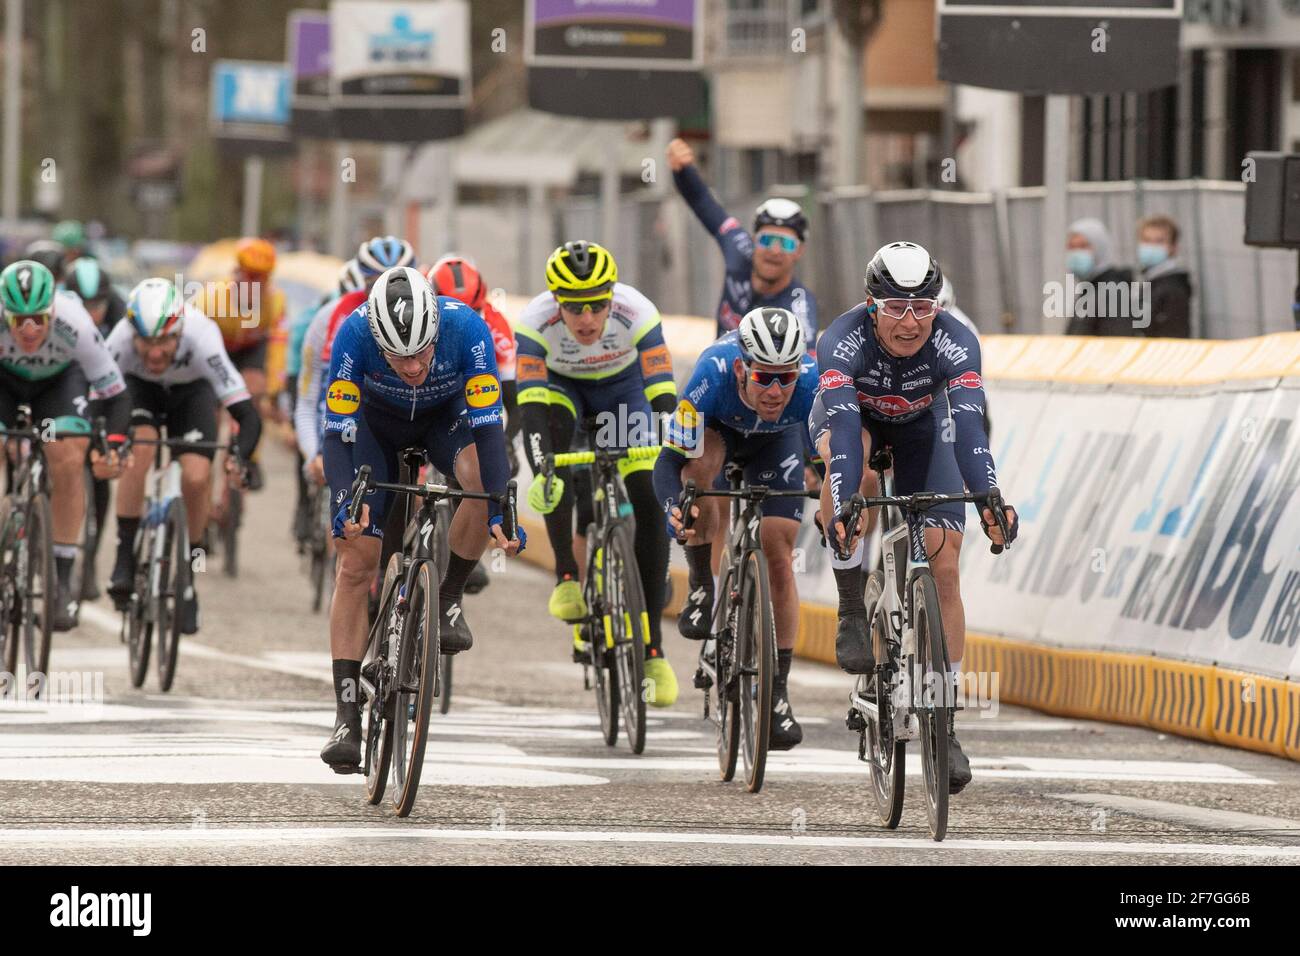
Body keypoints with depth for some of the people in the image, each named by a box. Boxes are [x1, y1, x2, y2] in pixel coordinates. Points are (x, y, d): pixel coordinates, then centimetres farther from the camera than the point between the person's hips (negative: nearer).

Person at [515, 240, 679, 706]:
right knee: (551, 439, -35)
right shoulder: (535, 322, -36)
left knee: (649, 501, -13)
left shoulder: (637, 314, -36)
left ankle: (653, 650, -7)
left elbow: (663, 396, -41)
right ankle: (566, 576, -23)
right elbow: (532, 405, -43)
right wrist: (541, 472, -58)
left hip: (622, 386, 0)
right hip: (561, 385, 0)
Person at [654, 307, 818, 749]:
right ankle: (702, 588, -14)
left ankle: (777, 692, 1)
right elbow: (669, 462, -38)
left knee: (779, 557, -9)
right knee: (699, 464, -36)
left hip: (776, 440, 1)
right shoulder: (713, 376, -43)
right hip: (717, 427, -1)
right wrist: (673, 510, -58)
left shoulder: (811, 385, -39)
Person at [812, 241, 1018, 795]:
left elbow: (969, 425, -45)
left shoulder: (954, 343, -34)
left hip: (921, 428, 1)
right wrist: (844, 507, -63)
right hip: (850, 415, -1)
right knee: (846, 453, -39)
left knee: (943, 568, -11)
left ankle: (943, 723, -2)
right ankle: (851, 612, -24)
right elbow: (844, 426, -49)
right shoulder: (844, 342, -37)